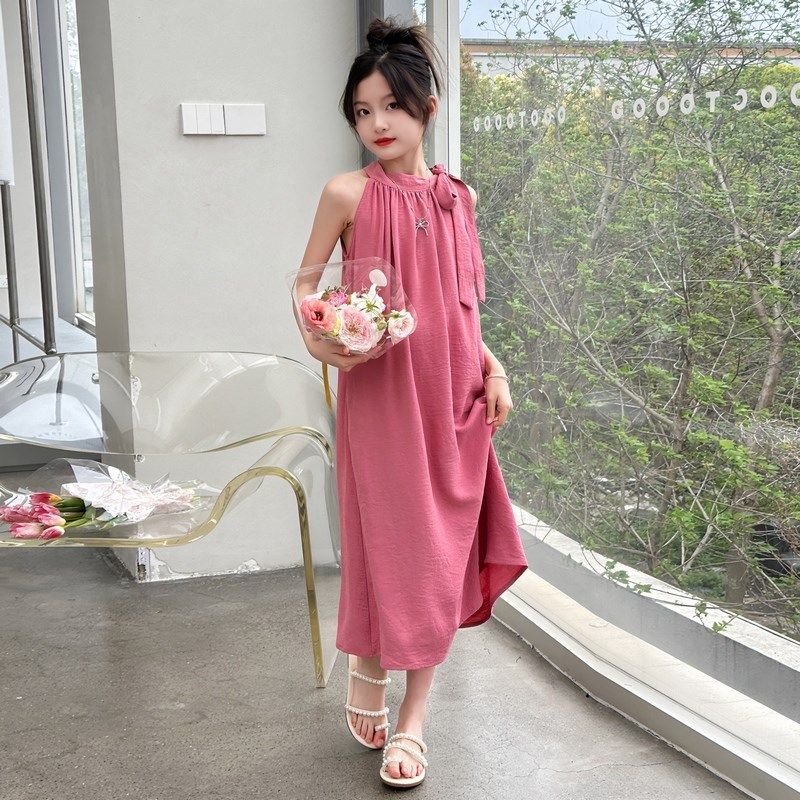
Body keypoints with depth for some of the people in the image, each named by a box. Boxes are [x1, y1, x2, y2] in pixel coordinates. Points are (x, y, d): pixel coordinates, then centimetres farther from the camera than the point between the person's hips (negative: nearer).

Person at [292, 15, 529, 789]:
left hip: (452, 391, 4)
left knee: (443, 548, 5)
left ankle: (414, 716, 19)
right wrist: (320, 343, -16)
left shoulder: (457, 196, 7)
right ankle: (366, 666, 32)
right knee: (387, 537, 3)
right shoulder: (348, 194, -5)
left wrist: (492, 367, 4)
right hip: (379, 388, -4)